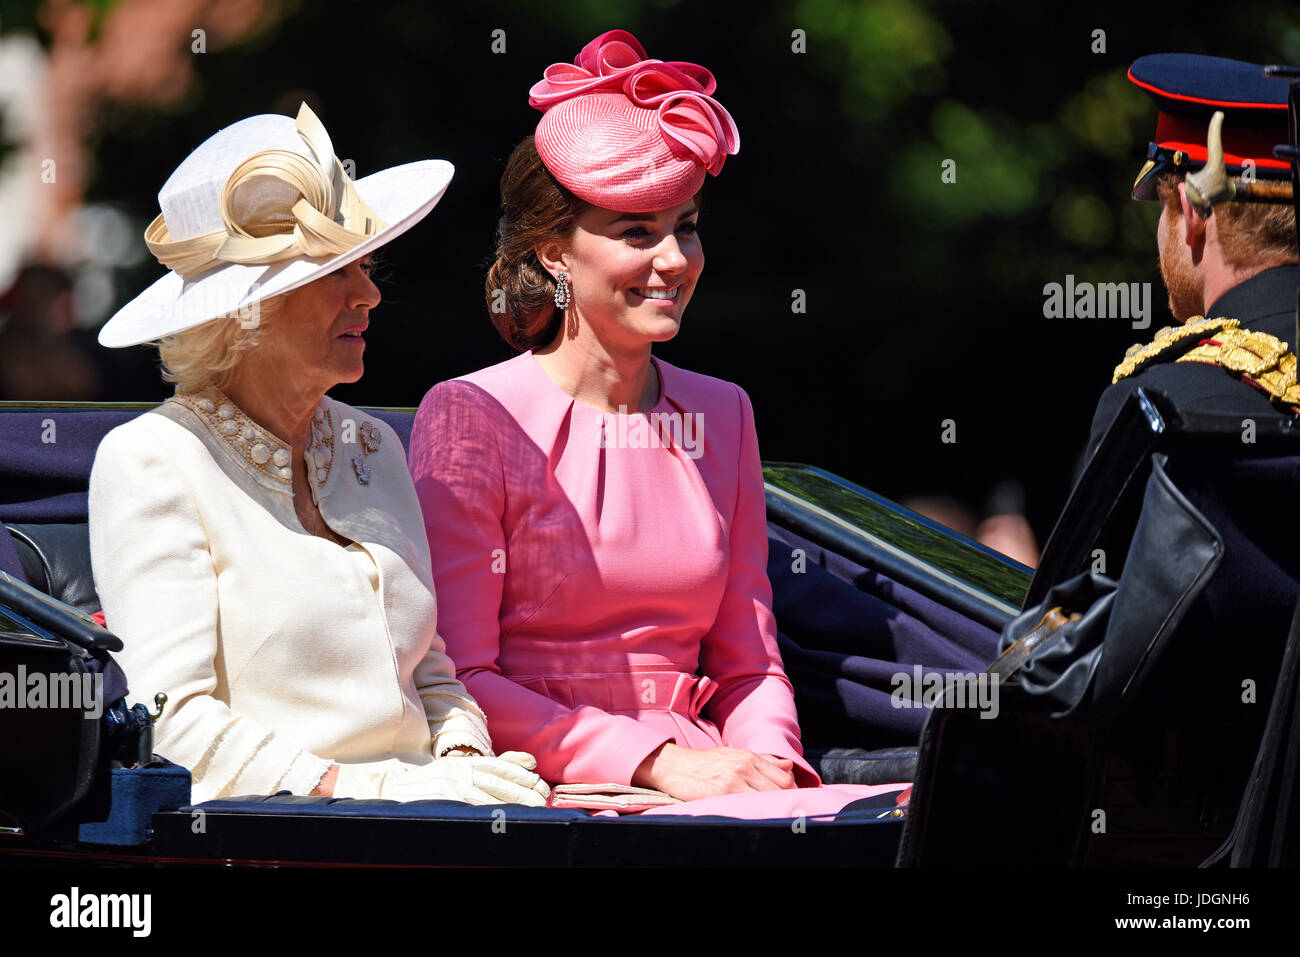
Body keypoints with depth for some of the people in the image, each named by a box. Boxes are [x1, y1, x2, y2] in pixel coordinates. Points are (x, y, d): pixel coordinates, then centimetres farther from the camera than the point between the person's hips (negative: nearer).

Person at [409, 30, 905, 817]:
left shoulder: (720, 414, 17)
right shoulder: (470, 416, 0)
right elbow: (456, 679, -6)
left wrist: (769, 763, -5)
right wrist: (658, 763, -16)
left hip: (694, 774, 6)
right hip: (542, 782, -6)